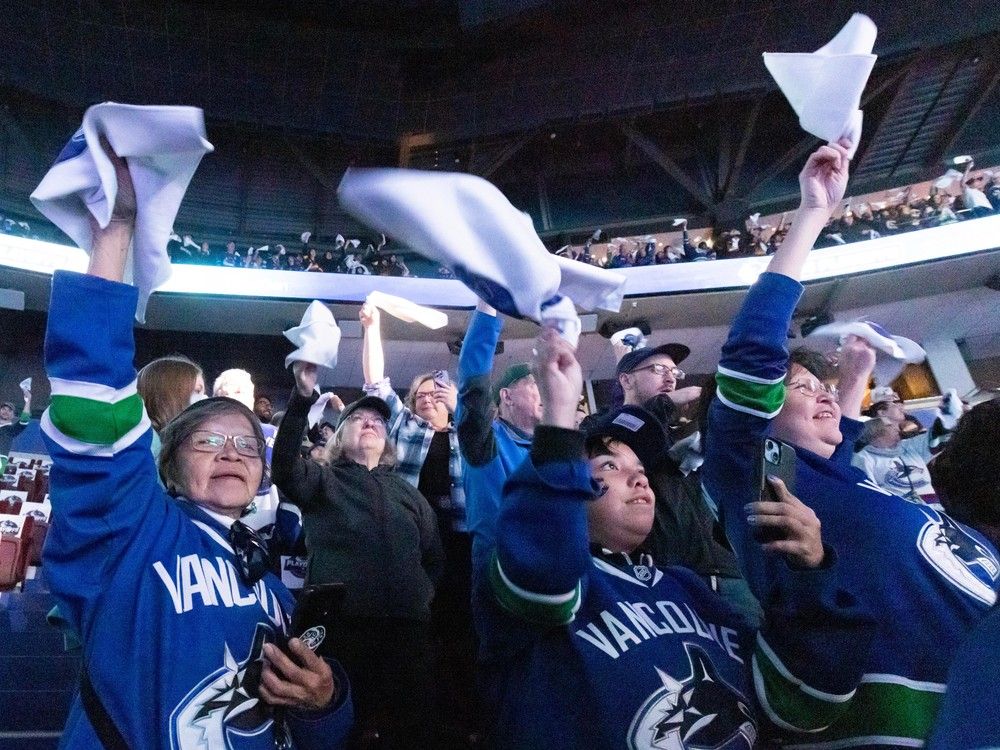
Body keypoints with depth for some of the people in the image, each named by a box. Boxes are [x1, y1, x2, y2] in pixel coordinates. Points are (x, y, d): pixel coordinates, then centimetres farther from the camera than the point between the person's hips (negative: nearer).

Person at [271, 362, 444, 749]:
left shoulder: (406, 491, 19)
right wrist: (302, 397, -26)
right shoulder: (323, 480, 8)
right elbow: (283, 466, -15)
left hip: (408, 624, 3)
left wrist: (424, 591, 3)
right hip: (342, 622, -3)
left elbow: (434, 554, 21)